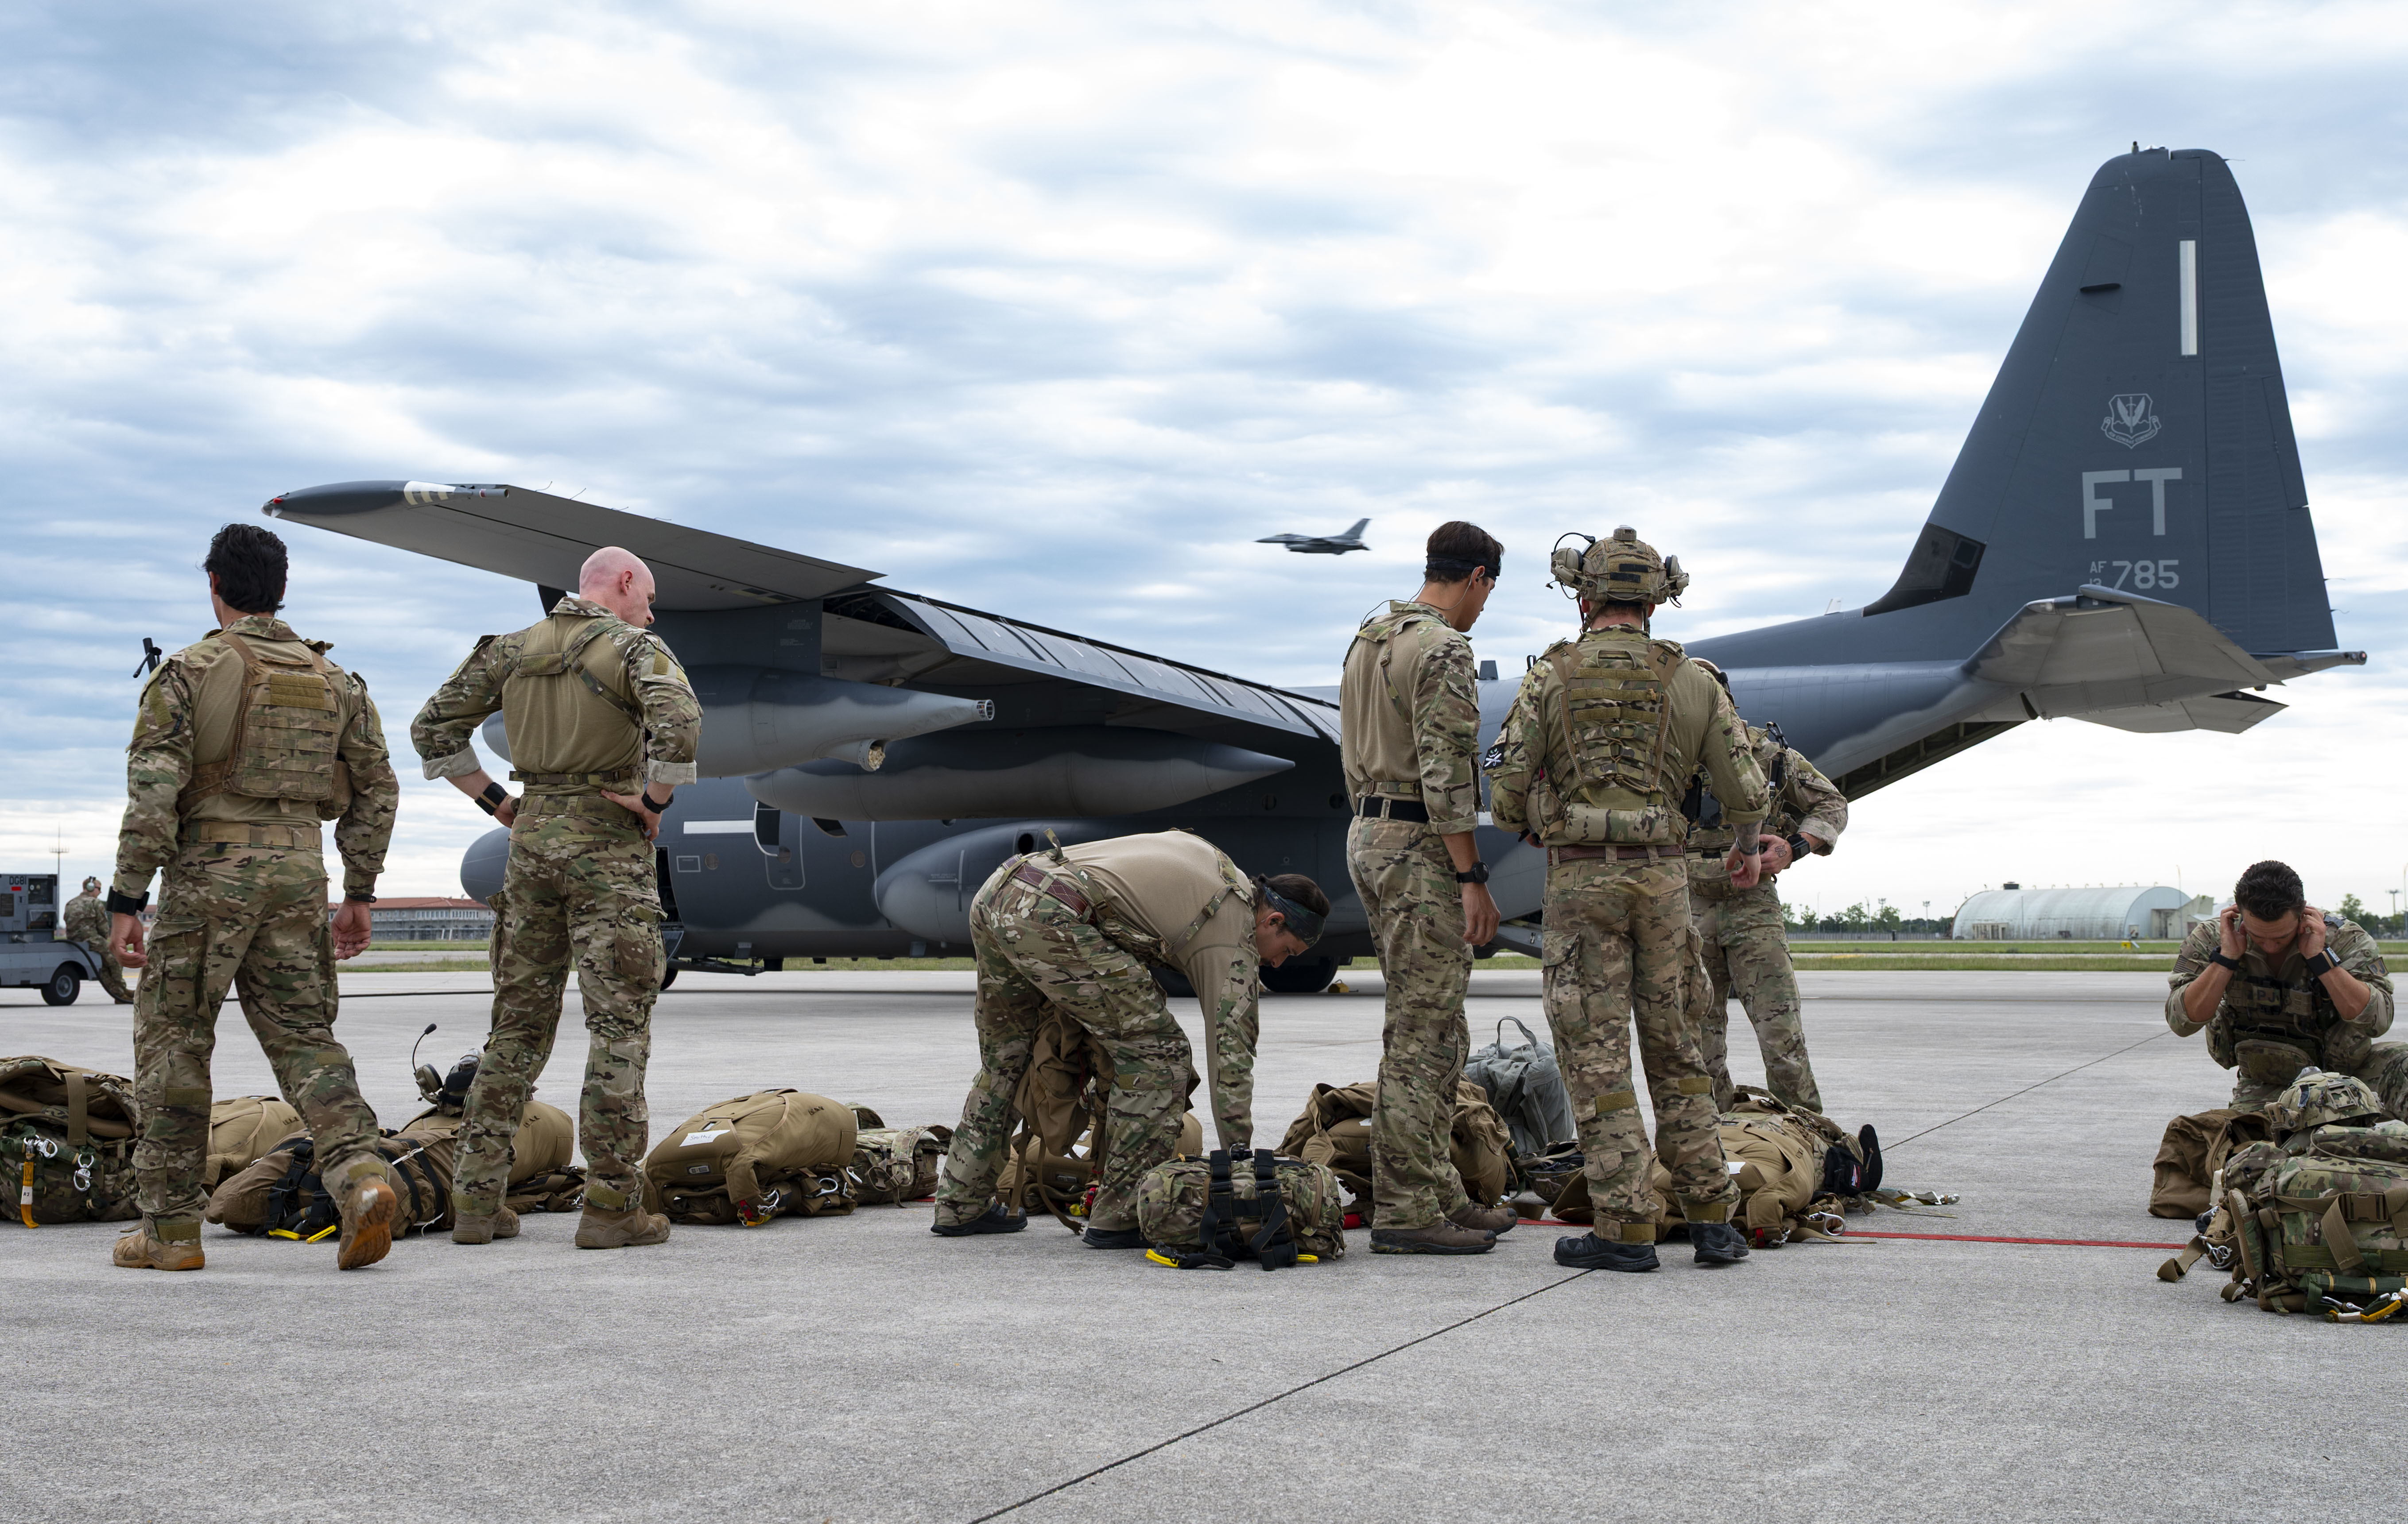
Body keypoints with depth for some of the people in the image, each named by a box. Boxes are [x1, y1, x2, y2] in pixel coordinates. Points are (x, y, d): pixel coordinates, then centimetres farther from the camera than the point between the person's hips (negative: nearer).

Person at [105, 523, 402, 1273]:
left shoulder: (188, 671, -5)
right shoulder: (333, 680, 11)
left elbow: (153, 792, -12)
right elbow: (376, 790, 11)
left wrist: (127, 901, -10)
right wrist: (360, 894, 17)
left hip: (209, 870, -4)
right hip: (299, 873, 4)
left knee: (173, 1043, 7)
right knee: (303, 1037, 8)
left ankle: (171, 1228, 11)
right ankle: (359, 1174, -16)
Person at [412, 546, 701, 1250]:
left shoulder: (514, 650, 12)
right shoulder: (635, 647, -7)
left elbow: (433, 727, 13)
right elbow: (679, 724, -26)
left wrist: (497, 803, 12)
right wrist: (654, 802, -12)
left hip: (532, 838, 6)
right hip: (607, 843, -6)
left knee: (519, 1023, 11)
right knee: (619, 1024, -2)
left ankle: (476, 1198, 10)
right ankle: (612, 1204, -3)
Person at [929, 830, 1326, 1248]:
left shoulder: (1208, 859, 27)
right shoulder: (1234, 939, 4)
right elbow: (1230, 1055, 1)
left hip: (995, 890, 9)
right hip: (1048, 915, -9)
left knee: (1005, 1056, 26)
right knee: (1159, 1053, -1)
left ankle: (960, 1206, 33)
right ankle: (1119, 1216, 3)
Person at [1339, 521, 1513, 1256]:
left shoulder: (1368, 638, 15)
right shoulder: (1442, 649, -14)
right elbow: (1445, 773, -21)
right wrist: (1472, 878, -19)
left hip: (1368, 834, 10)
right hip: (1421, 846, -10)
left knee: (1432, 1031, 14)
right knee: (1423, 1035, -6)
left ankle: (1441, 1193, 19)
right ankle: (1404, 1211, -4)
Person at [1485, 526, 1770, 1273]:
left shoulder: (1550, 678, -2)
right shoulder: (1691, 681, 6)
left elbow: (1506, 792, -5)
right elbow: (1746, 790, 6)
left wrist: (1535, 830, 18)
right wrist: (1749, 847, 28)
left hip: (1581, 880, -3)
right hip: (1662, 877, 3)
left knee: (1596, 1051, 0)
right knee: (1673, 1045, 13)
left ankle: (1626, 1227, -1)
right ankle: (1711, 1217, 13)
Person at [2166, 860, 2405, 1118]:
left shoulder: (2344, 938, -14)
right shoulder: (2210, 939, -11)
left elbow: (2377, 1020, -23)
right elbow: (2182, 1022, -18)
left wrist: (2320, 957, -28)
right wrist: (2226, 957, -25)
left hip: (2344, 1069, 0)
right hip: (2266, 1084, 1)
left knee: (2401, 1064, -28)